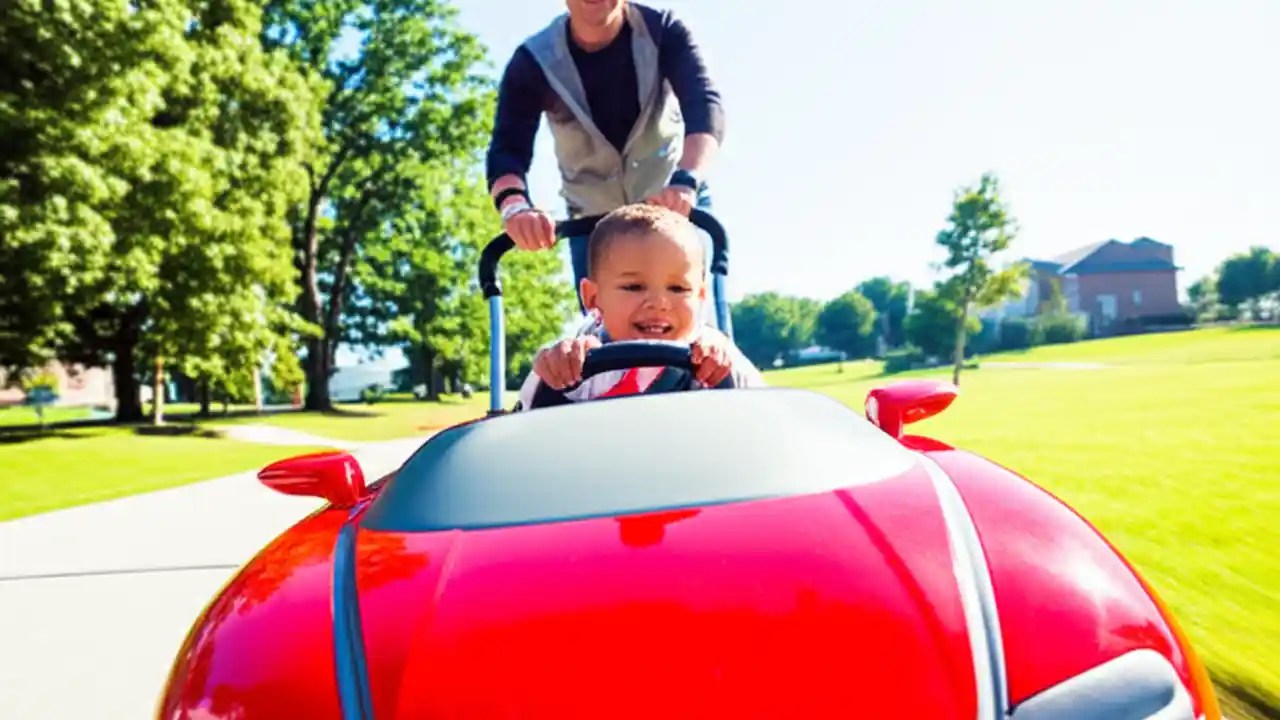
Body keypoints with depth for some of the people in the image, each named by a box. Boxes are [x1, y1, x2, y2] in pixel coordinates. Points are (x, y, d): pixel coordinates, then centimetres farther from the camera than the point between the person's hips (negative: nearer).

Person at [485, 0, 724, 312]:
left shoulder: (663, 31, -17)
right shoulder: (532, 61, -16)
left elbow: (704, 103, -31)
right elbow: (507, 150, -24)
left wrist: (685, 182, -52)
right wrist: (514, 205, -48)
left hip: (678, 205, 0)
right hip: (593, 217, 1)